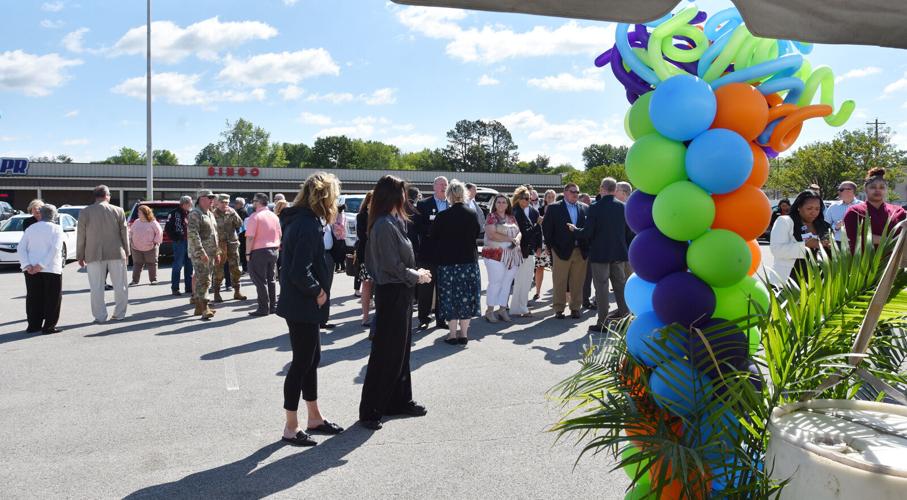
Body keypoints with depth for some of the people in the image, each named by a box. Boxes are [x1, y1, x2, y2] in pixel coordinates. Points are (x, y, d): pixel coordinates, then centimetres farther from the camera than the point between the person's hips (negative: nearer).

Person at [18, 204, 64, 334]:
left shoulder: (30, 228, 11)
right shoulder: (56, 228, -3)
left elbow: (20, 248, 2)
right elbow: (55, 248, -17)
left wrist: (27, 265, -7)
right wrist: (42, 265, -17)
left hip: (31, 270, 5)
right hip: (51, 269, -4)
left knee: (33, 298, 12)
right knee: (52, 298, 3)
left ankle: (34, 325, 15)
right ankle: (49, 326, 0)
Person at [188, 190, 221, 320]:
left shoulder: (210, 214, 19)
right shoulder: (195, 214, -9)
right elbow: (193, 234, -18)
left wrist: (217, 252, 21)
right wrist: (201, 252, -23)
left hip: (210, 253, 9)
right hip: (199, 254, -9)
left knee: (202, 280, 11)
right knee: (203, 280, -13)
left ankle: (199, 307, 17)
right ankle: (204, 309, -15)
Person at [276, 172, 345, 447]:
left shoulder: (300, 219, 9)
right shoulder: (309, 224, -22)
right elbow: (300, 271, -27)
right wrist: (317, 291, -13)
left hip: (299, 303, 10)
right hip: (302, 306, -10)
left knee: (311, 358, 17)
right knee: (302, 362, 0)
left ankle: (314, 418, 30)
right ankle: (291, 427, 13)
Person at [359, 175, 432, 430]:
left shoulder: (393, 222, 11)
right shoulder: (385, 225, -18)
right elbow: (392, 265, -21)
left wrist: (415, 273, 2)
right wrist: (416, 276, -9)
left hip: (399, 293, 10)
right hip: (392, 294, -10)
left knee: (400, 350, 16)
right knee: (385, 352, -3)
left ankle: (399, 401, 28)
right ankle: (370, 410, 7)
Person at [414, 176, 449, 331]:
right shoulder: (423, 205, 0)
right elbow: (418, 227, -8)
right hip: (428, 253, -2)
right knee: (426, 288, 5)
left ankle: (441, 318, 18)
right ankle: (424, 318, 14)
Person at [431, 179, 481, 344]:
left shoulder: (443, 216, -14)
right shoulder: (472, 214, -5)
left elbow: (434, 236, -2)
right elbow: (476, 234, 7)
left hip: (448, 261, -2)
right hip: (469, 260, 3)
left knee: (450, 296, 7)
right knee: (466, 296, 10)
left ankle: (453, 333, 9)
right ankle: (464, 333, 15)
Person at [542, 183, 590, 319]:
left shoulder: (585, 208, 9)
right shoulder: (554, 208, 1)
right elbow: (546, 228, 0)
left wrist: (587, 246, -1)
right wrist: (551, 245, -2)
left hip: (580, 251, 3)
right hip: (561, 251, -3)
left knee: (578, 282, 6)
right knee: (560, 282, 2)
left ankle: (575, 308, 16)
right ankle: (559, 309, 10)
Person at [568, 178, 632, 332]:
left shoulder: (595, 208, -15)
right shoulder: (622, 206, 0)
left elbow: (586, 233, -14)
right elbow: (628, 229, 9)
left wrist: (573, 229, 4)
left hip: (600, 253, -5)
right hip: (619, 252, 5)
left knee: (601, 287, 0)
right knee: (620, 284, 18)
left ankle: (602, 322, 1)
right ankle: (624, 314, 31)